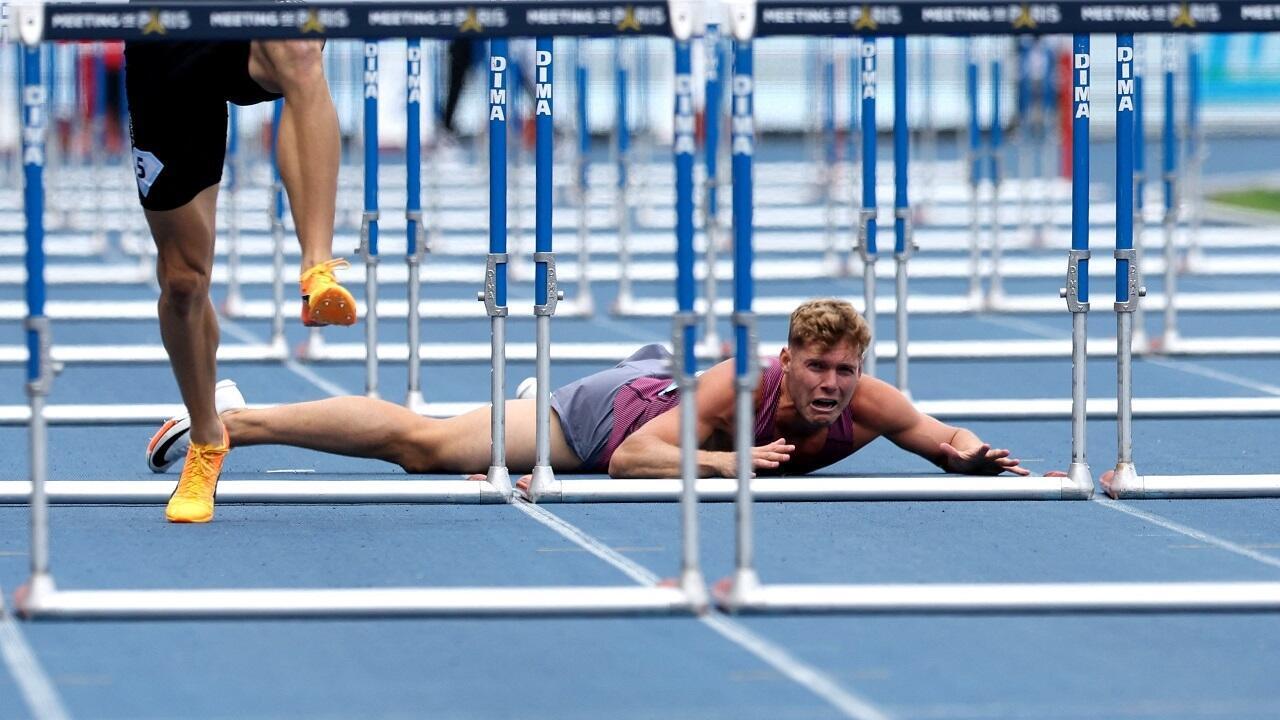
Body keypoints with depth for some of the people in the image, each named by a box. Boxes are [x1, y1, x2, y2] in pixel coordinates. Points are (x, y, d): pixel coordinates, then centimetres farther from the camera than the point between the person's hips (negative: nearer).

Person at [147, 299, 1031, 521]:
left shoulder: (864, 405, -26)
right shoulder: (742, 388, -39)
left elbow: (944, 436, -14)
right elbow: (629, 458, -39)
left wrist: (972, 454, -35)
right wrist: (726, 463, -47)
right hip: (613, 410, -6)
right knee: (422, 443, -7)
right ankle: (229, 419, 4)